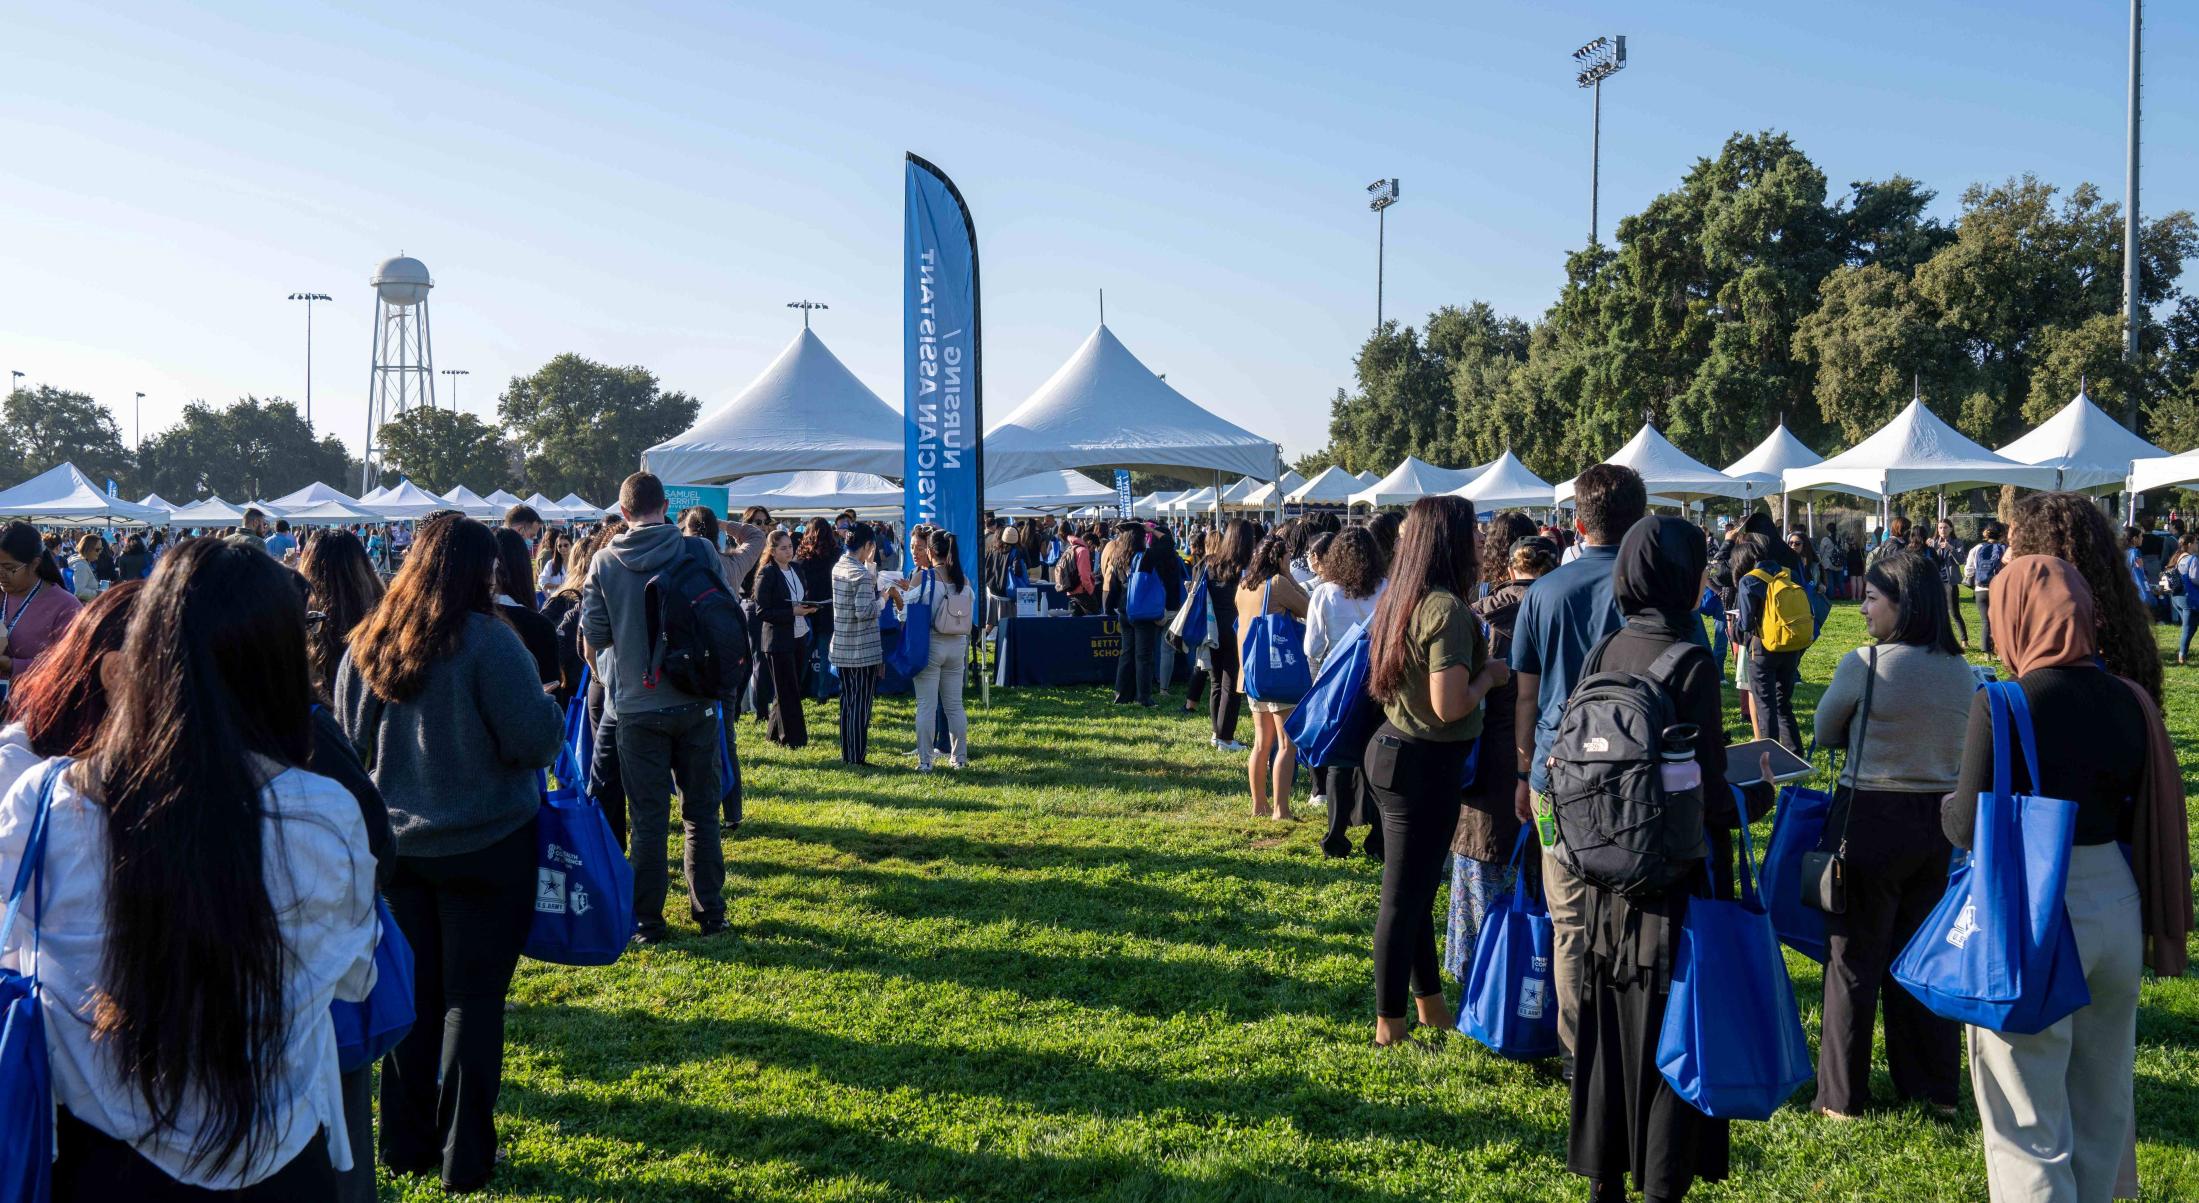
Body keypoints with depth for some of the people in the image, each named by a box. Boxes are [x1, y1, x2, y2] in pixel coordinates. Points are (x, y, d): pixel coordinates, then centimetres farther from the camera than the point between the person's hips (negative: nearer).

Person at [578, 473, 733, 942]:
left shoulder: (605, 561, -5)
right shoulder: (701, 552, -4)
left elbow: (592, 638, -2)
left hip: (637, 706, -1)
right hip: (696, 704, 1)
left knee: (647, 818, 6)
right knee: (701, 810, 12)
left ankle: (647, 921, 11)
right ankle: (709, 912, 18)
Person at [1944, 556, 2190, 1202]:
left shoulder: (2002, 704, -17)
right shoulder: (2128, 700, -1)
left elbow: (1971, 829, -15)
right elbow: (2149, 818, 4)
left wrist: (1949, 804, 6)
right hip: (2117, 904, 6)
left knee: (2029, 1122, 7)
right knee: (2102, 1108, 22)